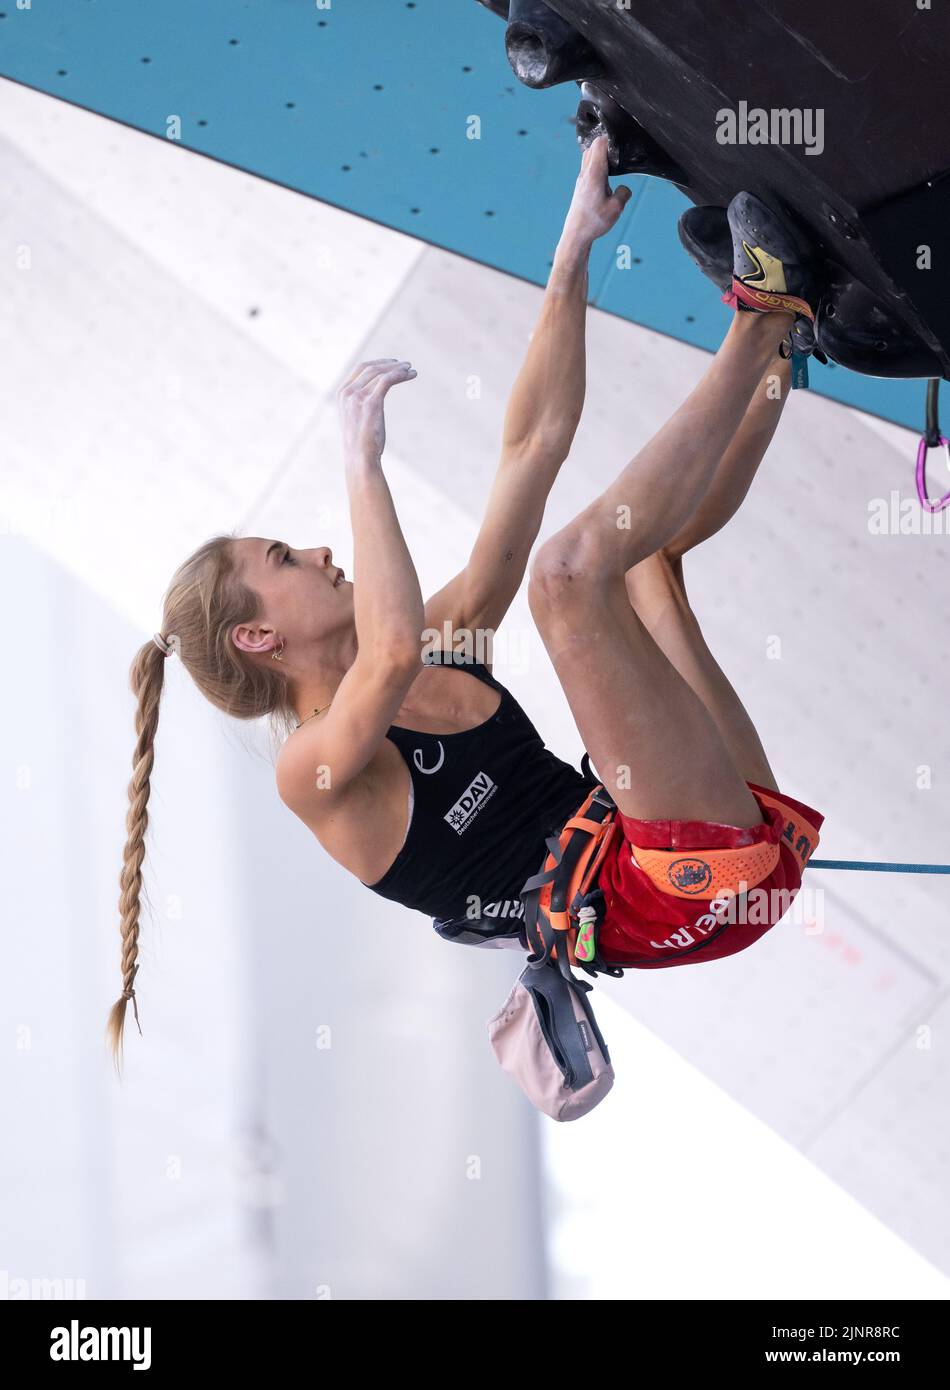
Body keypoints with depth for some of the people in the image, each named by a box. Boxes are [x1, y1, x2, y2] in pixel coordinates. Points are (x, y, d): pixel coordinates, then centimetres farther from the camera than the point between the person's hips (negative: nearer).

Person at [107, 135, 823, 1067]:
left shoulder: (438, 654, 19)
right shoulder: (314, 768, -4)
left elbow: (531, 446, 14)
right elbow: (390, 651, -30)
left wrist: (574, 249, 9)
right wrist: (360, 460, -21)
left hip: (746, 837, 9)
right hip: (683, 896, -9)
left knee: (644, 536, 25)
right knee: (572, 567, -21)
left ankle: (774, 316, 8)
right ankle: (761, 315, -8)